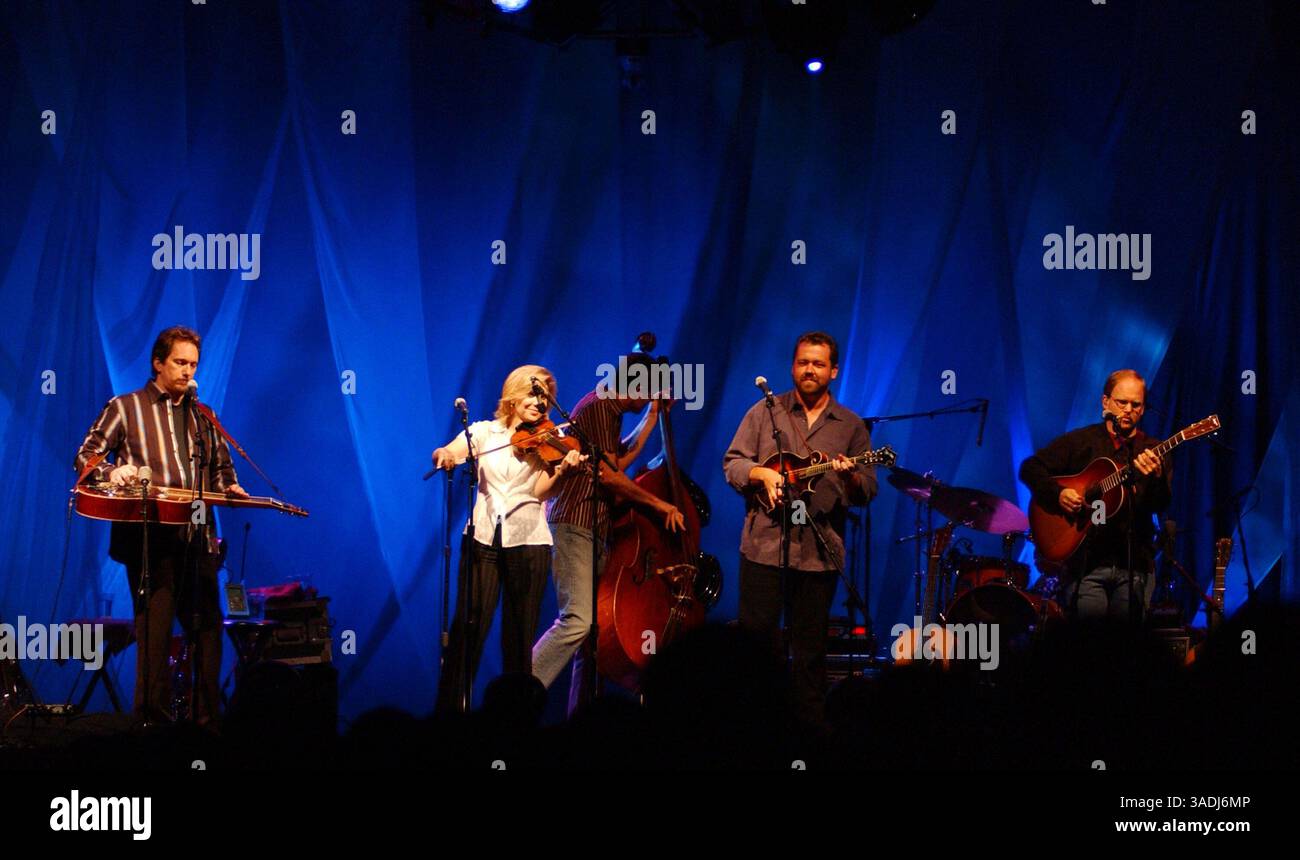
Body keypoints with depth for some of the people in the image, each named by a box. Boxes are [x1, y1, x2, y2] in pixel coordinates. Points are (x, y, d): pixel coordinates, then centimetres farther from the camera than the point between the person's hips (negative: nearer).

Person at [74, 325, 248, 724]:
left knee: (207, 624, 3)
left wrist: (229, 487, 5)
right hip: (149, 538, -5)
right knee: (155, 625, -9)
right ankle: (153, 717, -5)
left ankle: (207, 717, 11)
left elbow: (222, 464, 27)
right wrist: (112, 472, -16)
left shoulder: (202, 416, 19)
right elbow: (85, 458, 4)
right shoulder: (125, 408, 6)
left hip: (197, 538, 5)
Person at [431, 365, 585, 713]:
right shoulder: (484, 432, 8)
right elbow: (445, 453, -5)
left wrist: (563, 469, -26)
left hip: (528, 540, 0)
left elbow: (541, 491, -6)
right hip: (483, 537, 0)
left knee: (519, 633, 2)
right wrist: (444, 455, -28)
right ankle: (450, 708, -2)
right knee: (468, 626, -7)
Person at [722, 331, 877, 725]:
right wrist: (763, 473, -13)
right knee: (756, 637, -1)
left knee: (810, 649, 5)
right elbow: (732, 463, 6)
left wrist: (850, 477, -14)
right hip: (765, 544, -1)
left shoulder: (851, 426, 10)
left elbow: (867, 492, 7)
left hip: (820, 552, 1)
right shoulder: (765, 412, 8)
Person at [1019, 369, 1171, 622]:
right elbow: (1030, 468, 6)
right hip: (1087, 561, -1)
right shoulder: (1080, 441, 9)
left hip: (1134, 562, 1)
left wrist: (1156, 477, -25)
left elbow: (1161, 504, -4)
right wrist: (1058, 493, -11)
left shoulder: (1153, 450, 10)